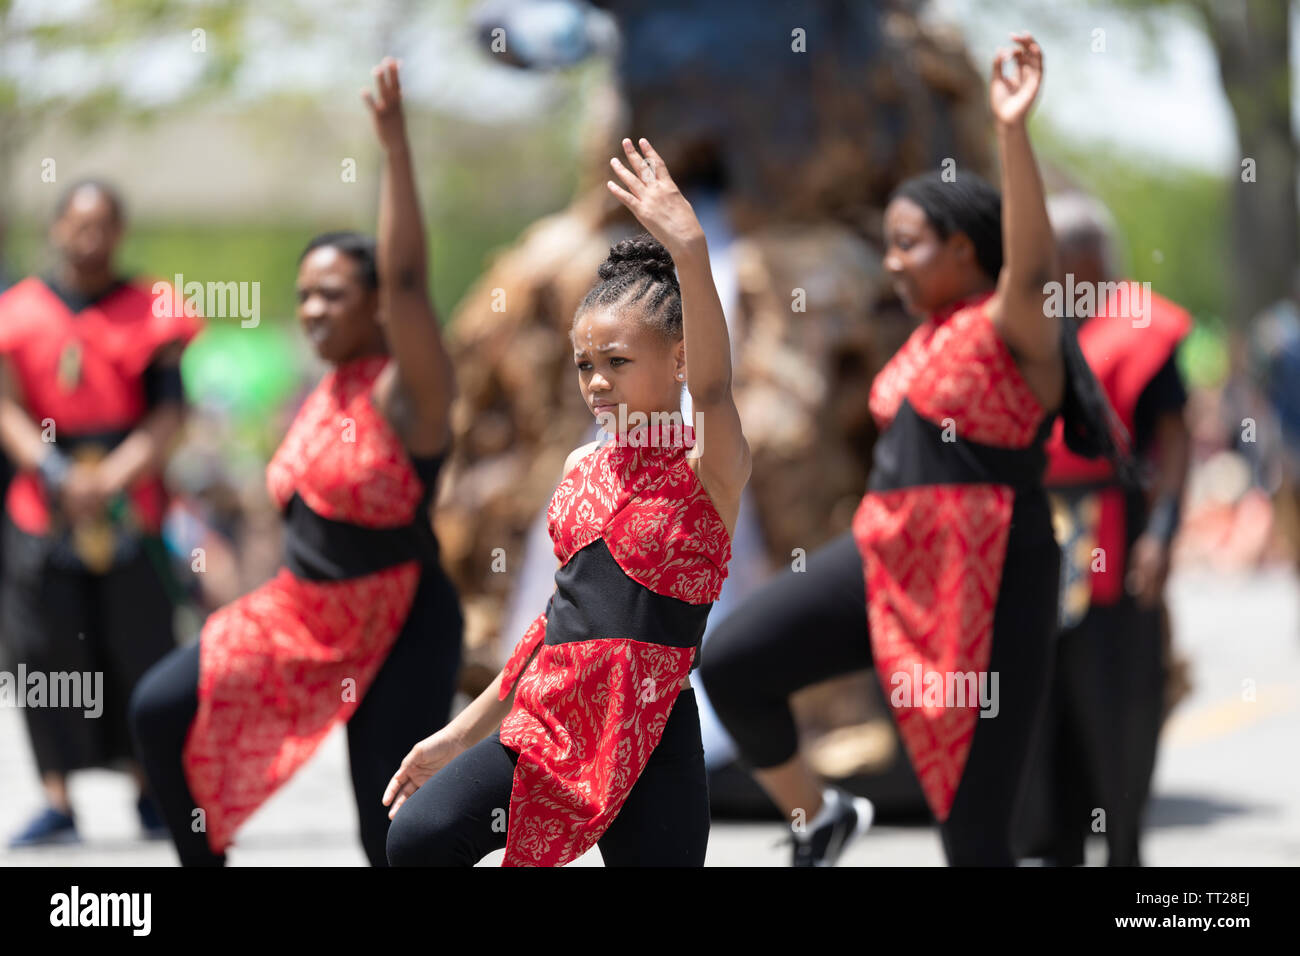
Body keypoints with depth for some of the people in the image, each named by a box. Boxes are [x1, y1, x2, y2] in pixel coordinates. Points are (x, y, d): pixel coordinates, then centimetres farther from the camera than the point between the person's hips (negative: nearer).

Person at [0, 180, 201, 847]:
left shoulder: (148, 313, 4)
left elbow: (167, 417, -1)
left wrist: (112, 477, -15)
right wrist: (58, 476, -13)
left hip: (129, 501, -1)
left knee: (139, 647, 1)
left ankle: (152, 794, 14)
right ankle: (58, 803, 3)